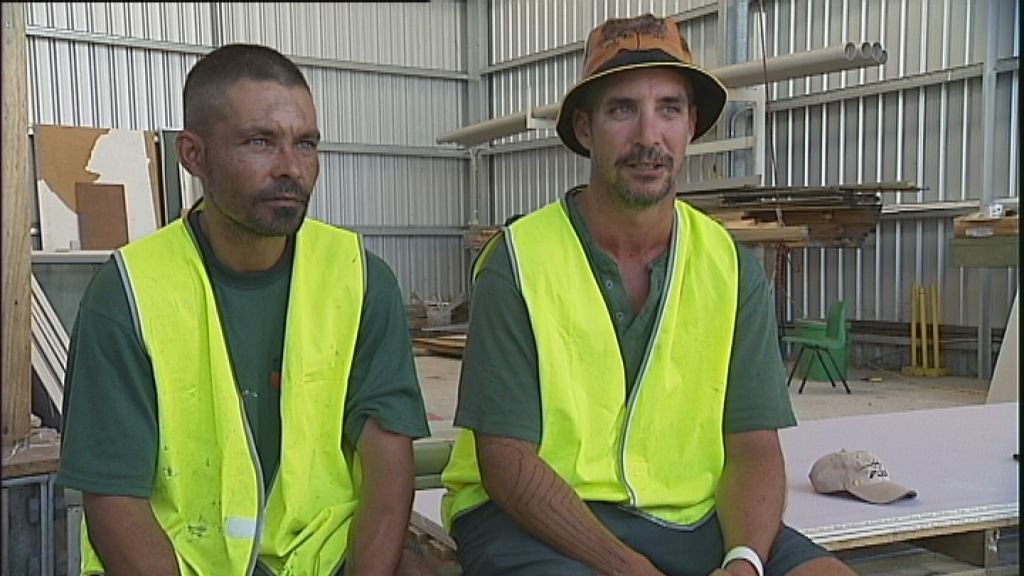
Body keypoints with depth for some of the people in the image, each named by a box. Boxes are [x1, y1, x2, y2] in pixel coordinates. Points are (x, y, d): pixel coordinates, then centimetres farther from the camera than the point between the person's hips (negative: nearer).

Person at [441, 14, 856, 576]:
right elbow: (506, 463, -12)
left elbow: (753, 448, 0)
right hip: (539, 520, -3)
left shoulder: (733, 268, 3)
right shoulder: (518, 263, -9)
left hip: (692, 518, 4)